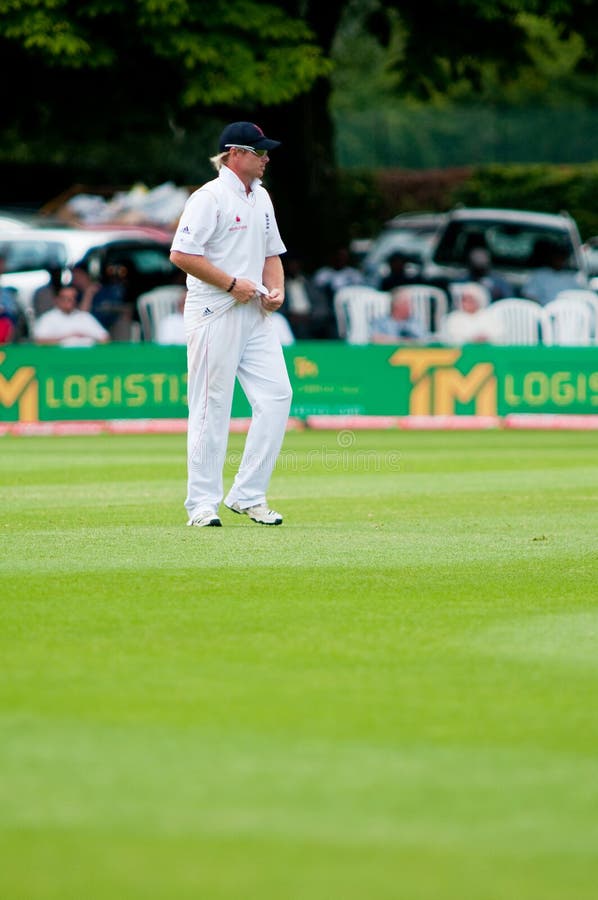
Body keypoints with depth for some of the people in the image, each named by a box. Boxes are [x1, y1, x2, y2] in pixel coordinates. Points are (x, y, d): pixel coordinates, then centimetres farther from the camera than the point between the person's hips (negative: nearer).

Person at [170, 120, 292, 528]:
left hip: (255, 313, 8)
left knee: (276, 396, -1)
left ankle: (248, 494, 6)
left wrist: (276, 290, 6)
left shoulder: (261, 198, 16)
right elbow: (181, 254, -17)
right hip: (216, 314, -8)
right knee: (212, 406, -4)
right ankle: (203, 503, 2)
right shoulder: (210, 198, -10)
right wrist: (232, 284, -17)